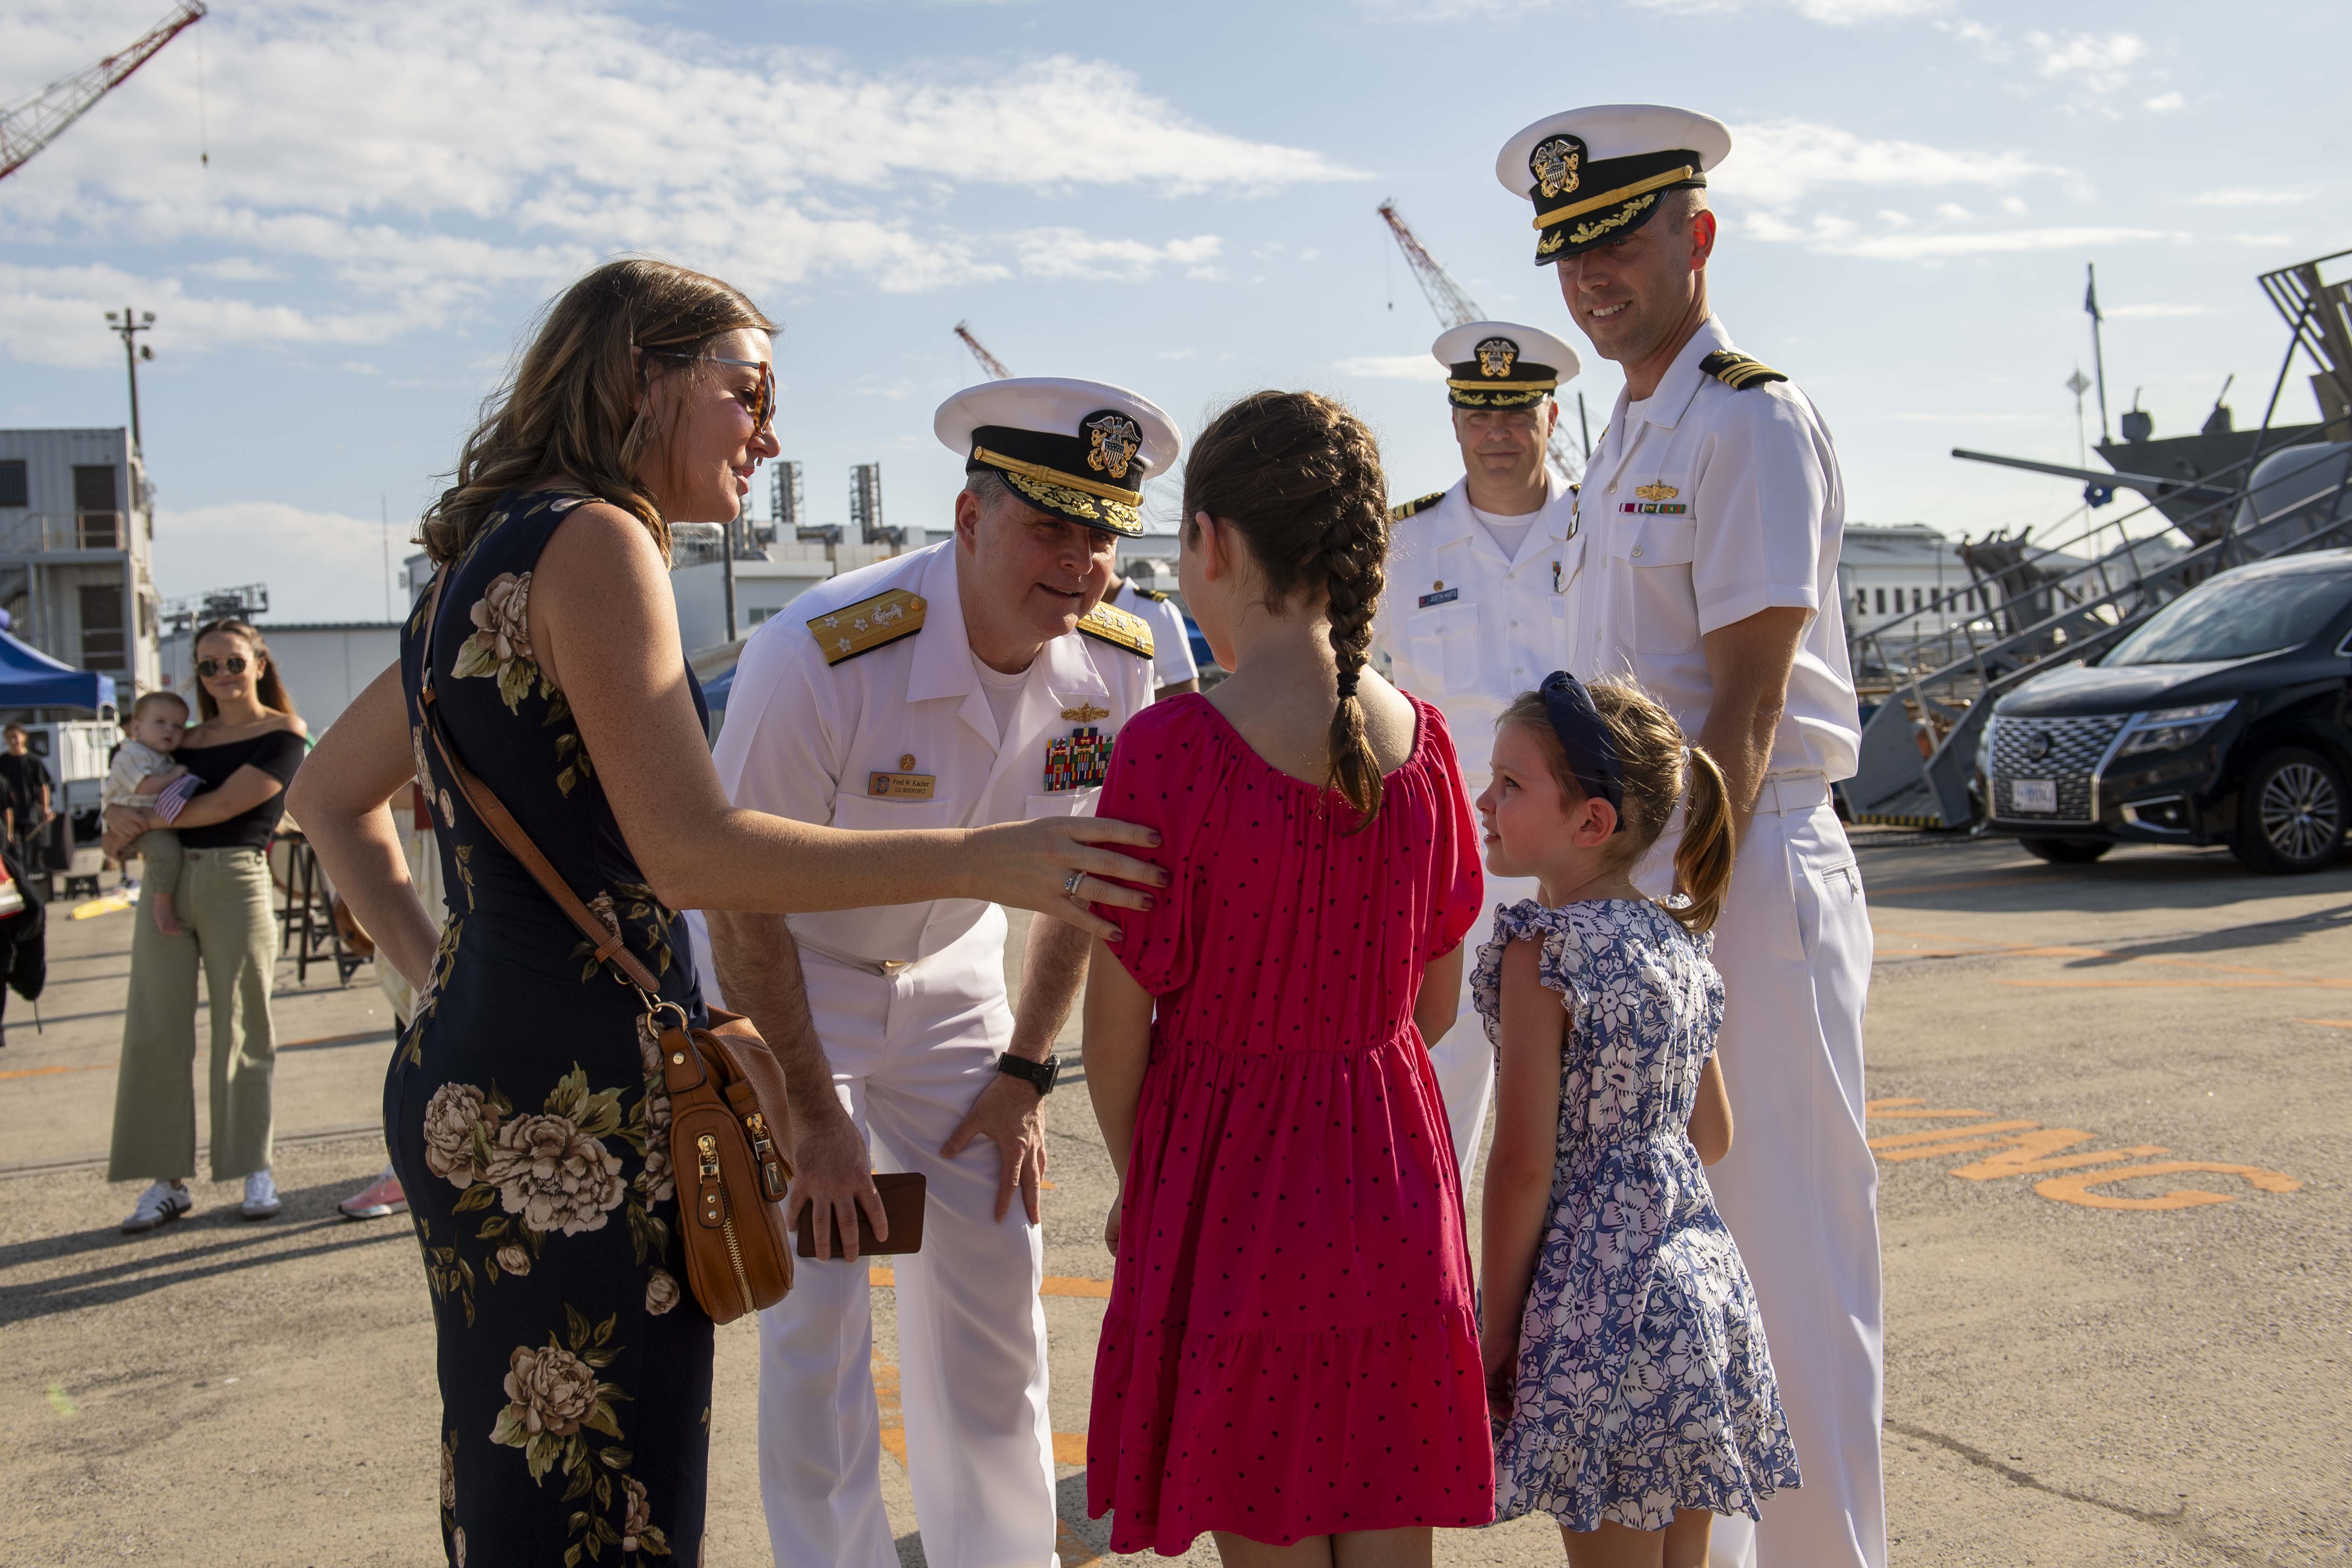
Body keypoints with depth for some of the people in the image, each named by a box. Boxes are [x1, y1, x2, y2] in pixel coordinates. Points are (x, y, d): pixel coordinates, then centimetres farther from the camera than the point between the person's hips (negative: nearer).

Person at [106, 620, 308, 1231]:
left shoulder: (283, 735, -1)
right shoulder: (188, 739, 17)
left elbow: (225, 804, -11)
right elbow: (131, 798, 21)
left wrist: (146, 821, -5)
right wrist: (120, 821, -2)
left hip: (235, 882, -5)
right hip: (165, 883, 5)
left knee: (240, 1032, 0)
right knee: (155, 1032, 2)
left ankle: (256, 1171, 10)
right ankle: (168, 1180, 8)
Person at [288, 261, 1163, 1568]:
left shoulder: (486, 560, 16)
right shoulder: (593, 541, -12)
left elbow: (330, 797, 26)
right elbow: (693, 854, -20)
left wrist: (435, 972, 17)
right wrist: (978, 860, -17)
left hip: (469, 1081, 10)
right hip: (571, 1109, -10)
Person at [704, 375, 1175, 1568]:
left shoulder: (1117, 667, -17)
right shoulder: (818, 660, -32)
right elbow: (742, 906, -21)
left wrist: (1024, 1071, 0)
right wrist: (814, 1116, -16)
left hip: (949, 980, 5)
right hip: (786, 982, -4)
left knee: (994, 1286, 8)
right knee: (817, 1310, -6)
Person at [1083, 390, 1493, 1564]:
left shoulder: (1173, 748, -17)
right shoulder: (1420, 740, -3)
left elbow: (1119, 1021, -11)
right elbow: (1435, 1004, 6)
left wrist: (1134, 1182, 6)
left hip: (1233, 1191, -4)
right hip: (1393, 1187, 4)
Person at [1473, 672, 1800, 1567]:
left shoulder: (1540, 951, -15)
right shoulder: (1679, 946, 7)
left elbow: (1524, 1166, -16)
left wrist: (1495, 1332, -9)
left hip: (1599, 1301, -7)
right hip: (1704, 1283, 8)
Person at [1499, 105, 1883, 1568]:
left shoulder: (1752, 418, -10)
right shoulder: (1629, 435, 17)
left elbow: (1747, 703, -17)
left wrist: (1682, 906, -21)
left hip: (1747, 875, -9)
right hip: (1637, 878, 9)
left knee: (1791, 1264, -1)